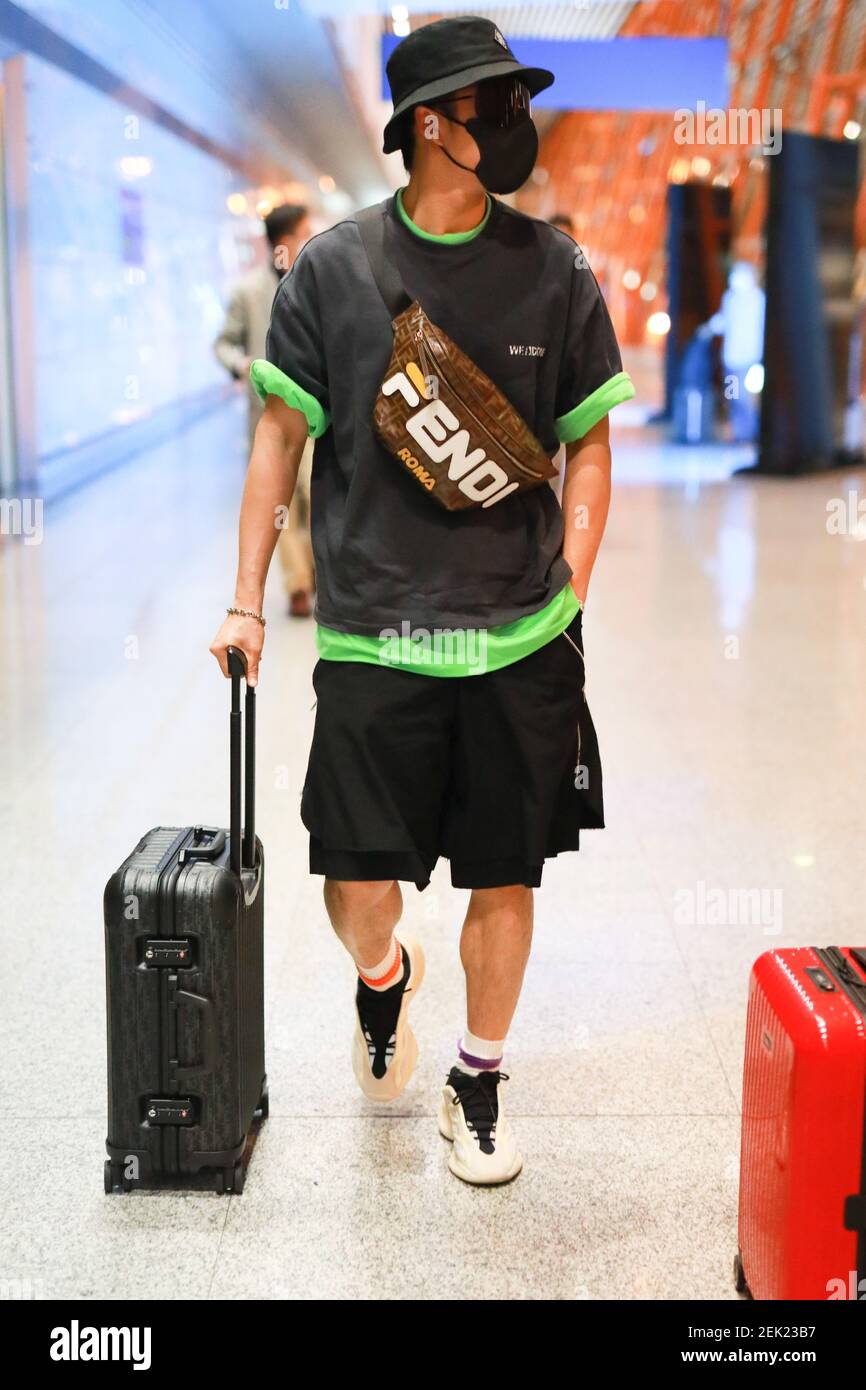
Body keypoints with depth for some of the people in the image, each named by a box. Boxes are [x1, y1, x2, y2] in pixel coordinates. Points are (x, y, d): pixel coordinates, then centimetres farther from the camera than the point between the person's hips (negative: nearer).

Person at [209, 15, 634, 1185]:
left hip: (520, 638, 1)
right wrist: (247, 601, 3)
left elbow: (590, 446, 8)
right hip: (373, 637, -1)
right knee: (359, 888, -1)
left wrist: (567, 598, 0)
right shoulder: (333, 267, 0)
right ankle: (383, 978, 36)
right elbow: (281, 439, 5)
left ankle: (479, 1085, 31)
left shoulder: (553, 272, 3)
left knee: (505, 880, 8)